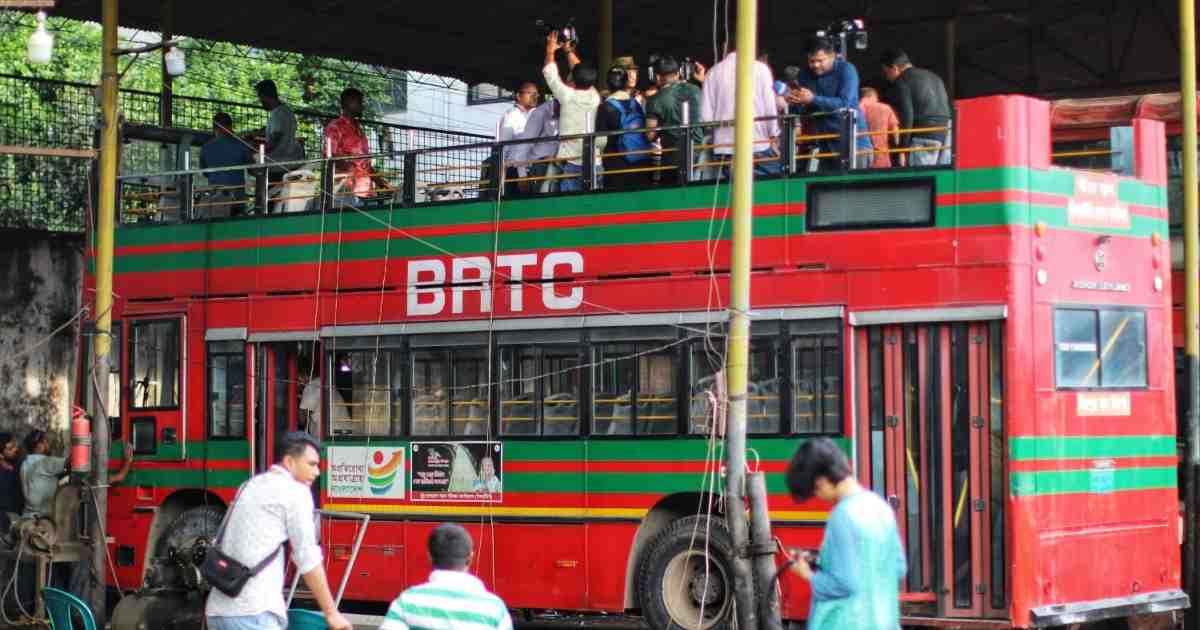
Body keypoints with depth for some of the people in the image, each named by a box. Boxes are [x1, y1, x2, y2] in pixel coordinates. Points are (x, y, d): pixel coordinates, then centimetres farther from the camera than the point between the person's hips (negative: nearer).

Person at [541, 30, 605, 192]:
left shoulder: (568, 97, -4)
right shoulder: (594, 97, 8)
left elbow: (549, 73, 10)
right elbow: (582, 72, 25)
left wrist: (550, 50, 27)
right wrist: (569, 50, 37)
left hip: (572, 163, -4)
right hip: (595, 163, 4)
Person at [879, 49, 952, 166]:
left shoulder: (902, 81, 0)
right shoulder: (934, 77, 25)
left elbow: (906, 116, -10)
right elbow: (948, 110, 21)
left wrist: (902, 148, -9)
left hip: (924, 136, -8)